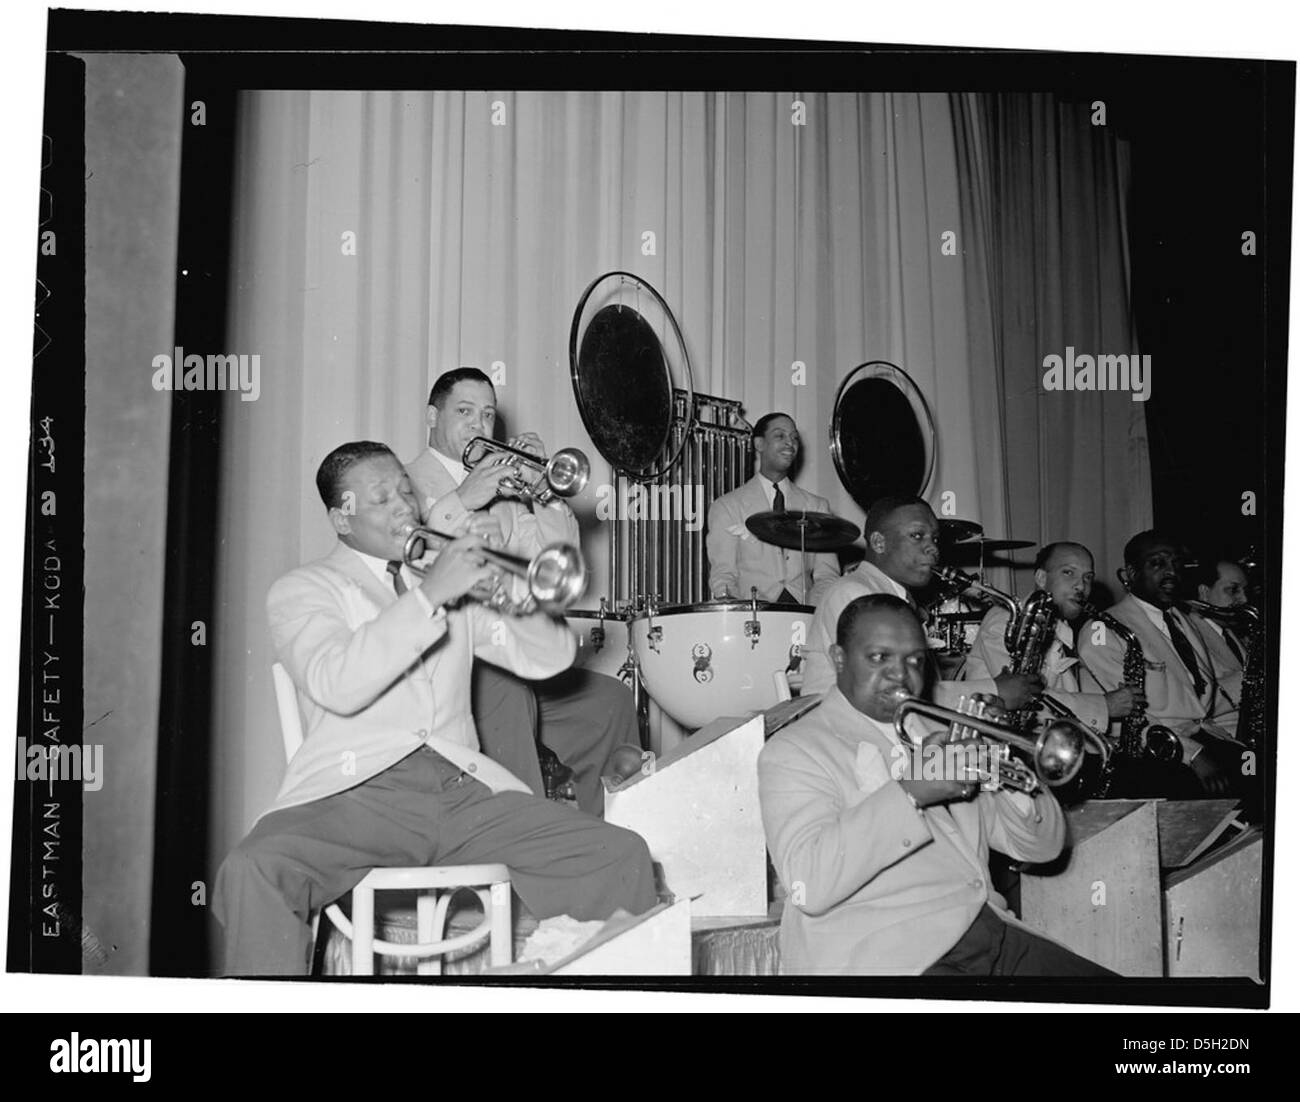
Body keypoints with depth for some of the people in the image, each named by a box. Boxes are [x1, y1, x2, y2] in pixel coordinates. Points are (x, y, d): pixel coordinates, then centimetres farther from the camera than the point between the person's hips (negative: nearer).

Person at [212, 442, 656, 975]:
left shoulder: (450, 576, 26)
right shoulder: (302, 589, 11)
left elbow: (548, 658, 16)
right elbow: (337, 686, -11)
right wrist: (427, 597, -15)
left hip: (466, 787, 4)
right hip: (357, 790, -4)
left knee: (624, 856, -14)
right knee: (251, 871, -35)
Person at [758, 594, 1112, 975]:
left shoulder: (939, 736, 20)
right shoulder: (793, 751, -1)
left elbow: (1042, 846, 15)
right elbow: (809, 887, -18)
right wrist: (908, 792, -20)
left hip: (991, 935, 6)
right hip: (886, 953, -6)